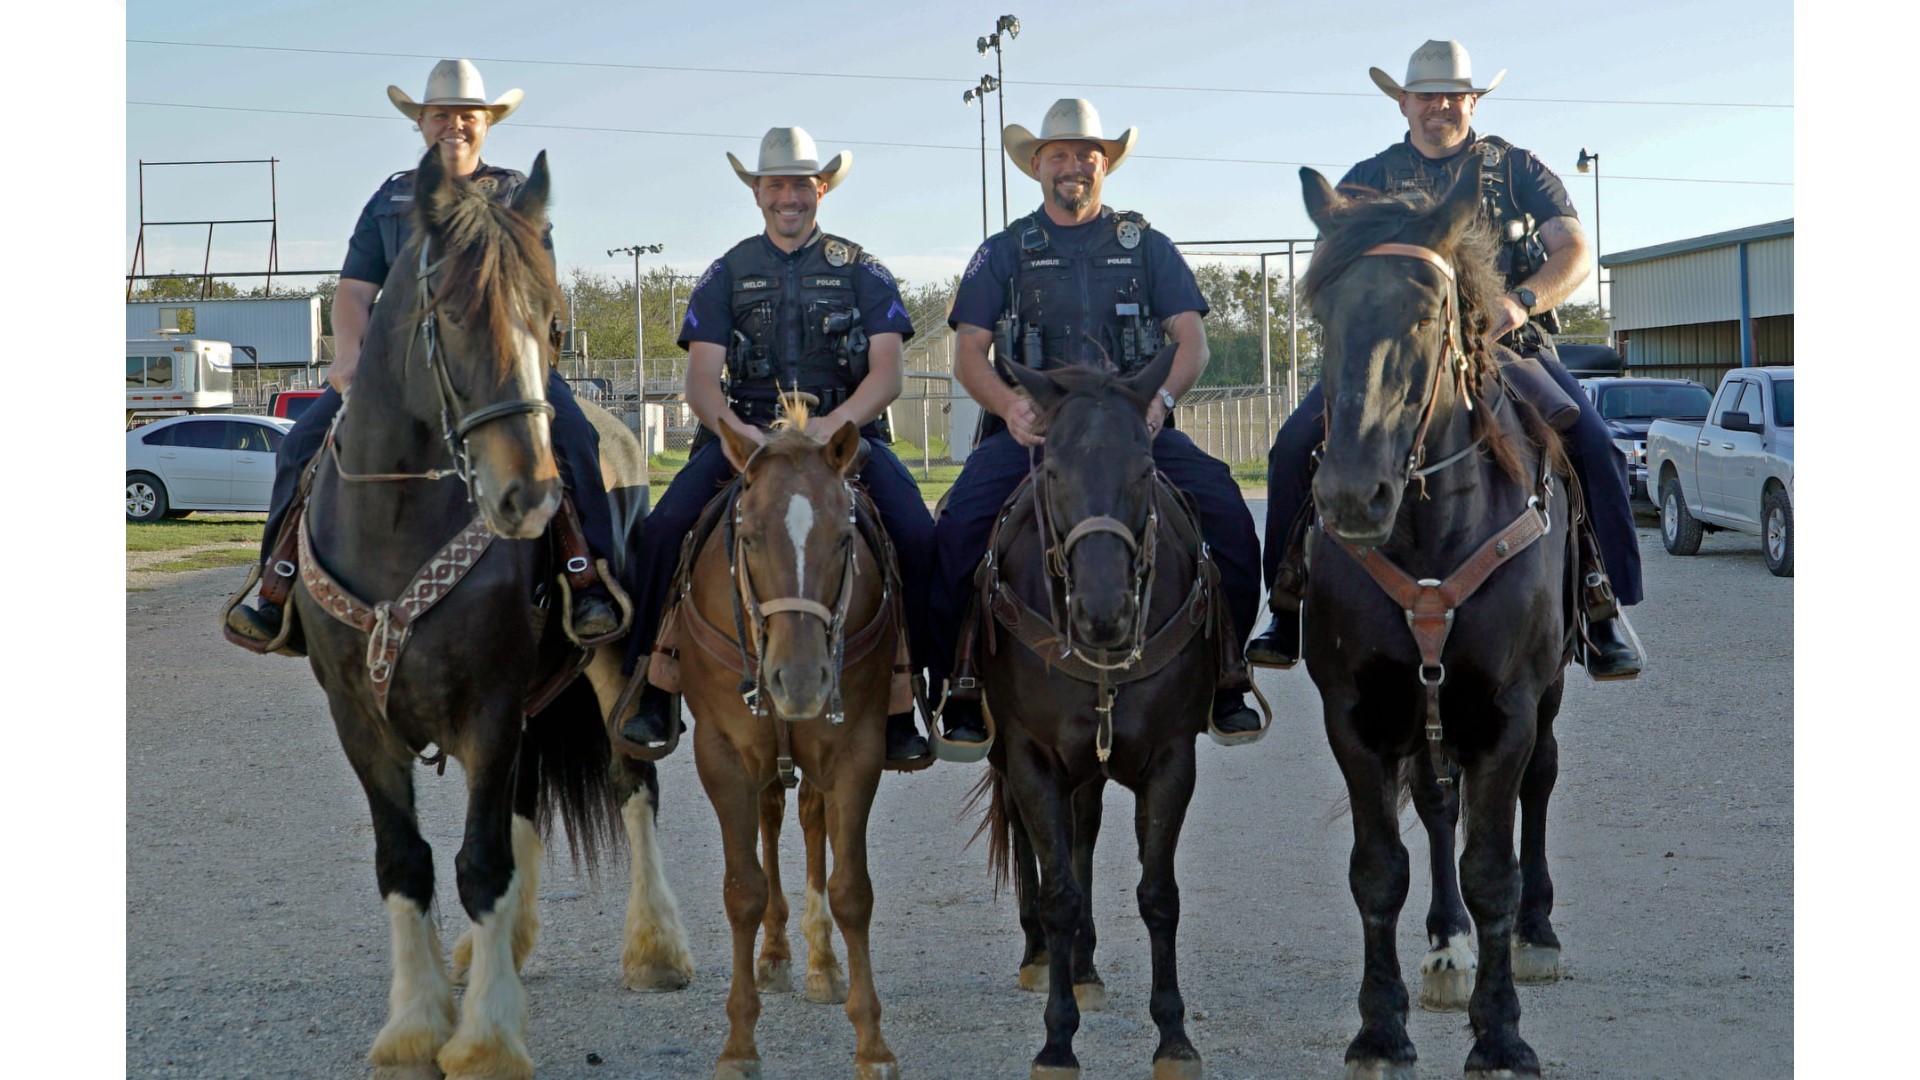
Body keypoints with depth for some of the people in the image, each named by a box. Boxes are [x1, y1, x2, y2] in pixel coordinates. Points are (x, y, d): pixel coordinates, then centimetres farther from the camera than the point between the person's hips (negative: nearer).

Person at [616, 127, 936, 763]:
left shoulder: (861, 271, 11)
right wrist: (731, 427, -19)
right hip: (744, 431, 1)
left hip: (847, 429, -1)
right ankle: (653, 695, -14)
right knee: (665, 527, -25)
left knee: (918, 536, -27)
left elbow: (887, 371, 0)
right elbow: (701, 376, 4)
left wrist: (833, 424, -20)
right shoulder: (727, 274, 13)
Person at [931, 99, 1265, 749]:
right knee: (957, 529, -27)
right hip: (1030, 427, 0)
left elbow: (1191, 340, 7)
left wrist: (1161, 398, -14)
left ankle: (1223, 678, -11)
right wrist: (1010, 405, -16)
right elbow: (968, 354, 6)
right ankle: (961, 690, -12)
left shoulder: (1146, 246, 16)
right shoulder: (1004, 253, 14)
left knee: (1227, 512, -24)